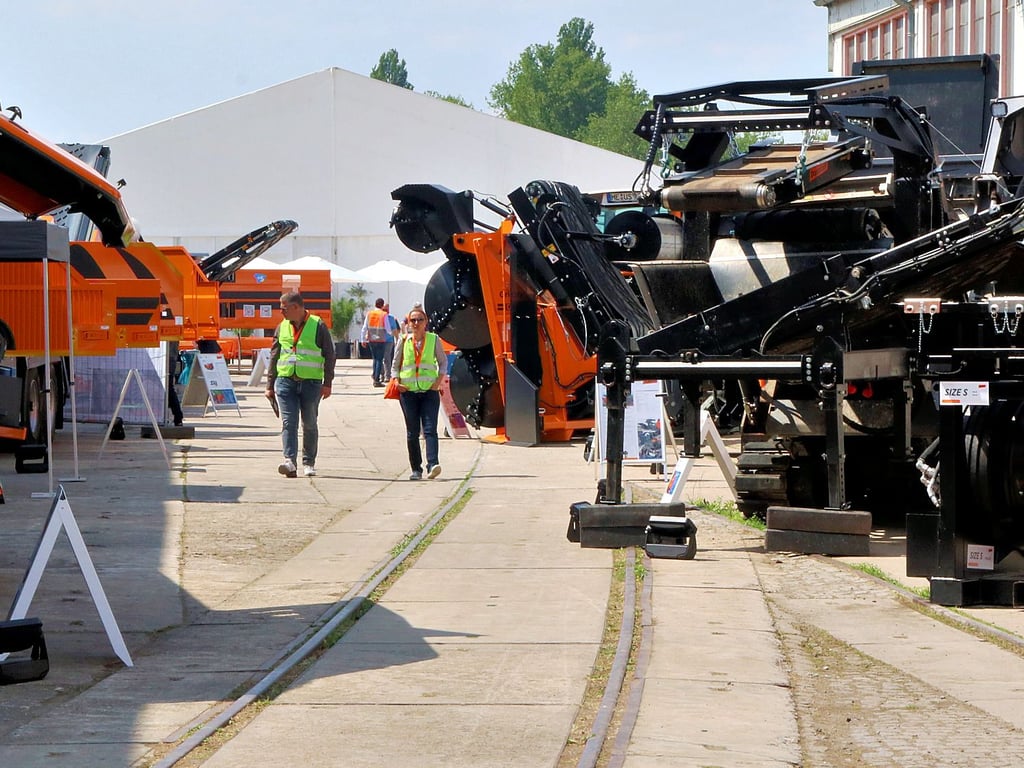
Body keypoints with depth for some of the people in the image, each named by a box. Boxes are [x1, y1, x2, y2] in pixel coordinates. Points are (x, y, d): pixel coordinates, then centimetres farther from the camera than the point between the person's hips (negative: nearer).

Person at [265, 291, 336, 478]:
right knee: (288, 422, -10)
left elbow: (329, 355, 1)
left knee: (309, 424, 8)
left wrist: (327, 383, -4)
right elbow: (274, 357, 16)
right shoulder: (282, 328, 10)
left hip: (311, 383, -2)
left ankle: (309, 462, 19)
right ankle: (289, 461, -20)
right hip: (285, 381, 2)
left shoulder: (317, 326, -2)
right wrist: (270, 385, 13)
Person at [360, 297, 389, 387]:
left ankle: (375, 377, 19)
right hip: (381, 340, -4)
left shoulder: (369, 314, 3)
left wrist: (363, 340, 10)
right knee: (379, 360, 0)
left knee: (375, 358, 19)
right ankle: (377, 380, -4)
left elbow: (364, 328, 4)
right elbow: (387, 329, -7)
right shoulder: (384, 315, -8)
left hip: (371, 340, 4)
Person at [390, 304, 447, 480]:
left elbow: (443, 361, 13)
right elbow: (395, 364, 14)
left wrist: (439, 381, -1)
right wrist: (396, 382, -2)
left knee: (430, 429, -14)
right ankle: (416, 469, 10)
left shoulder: (434, 340, 4)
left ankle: (432, 465, -24)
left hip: (429, 391, -2)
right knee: (412, 432, 4)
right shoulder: (403, 341, 6)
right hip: (408, 392, 2)